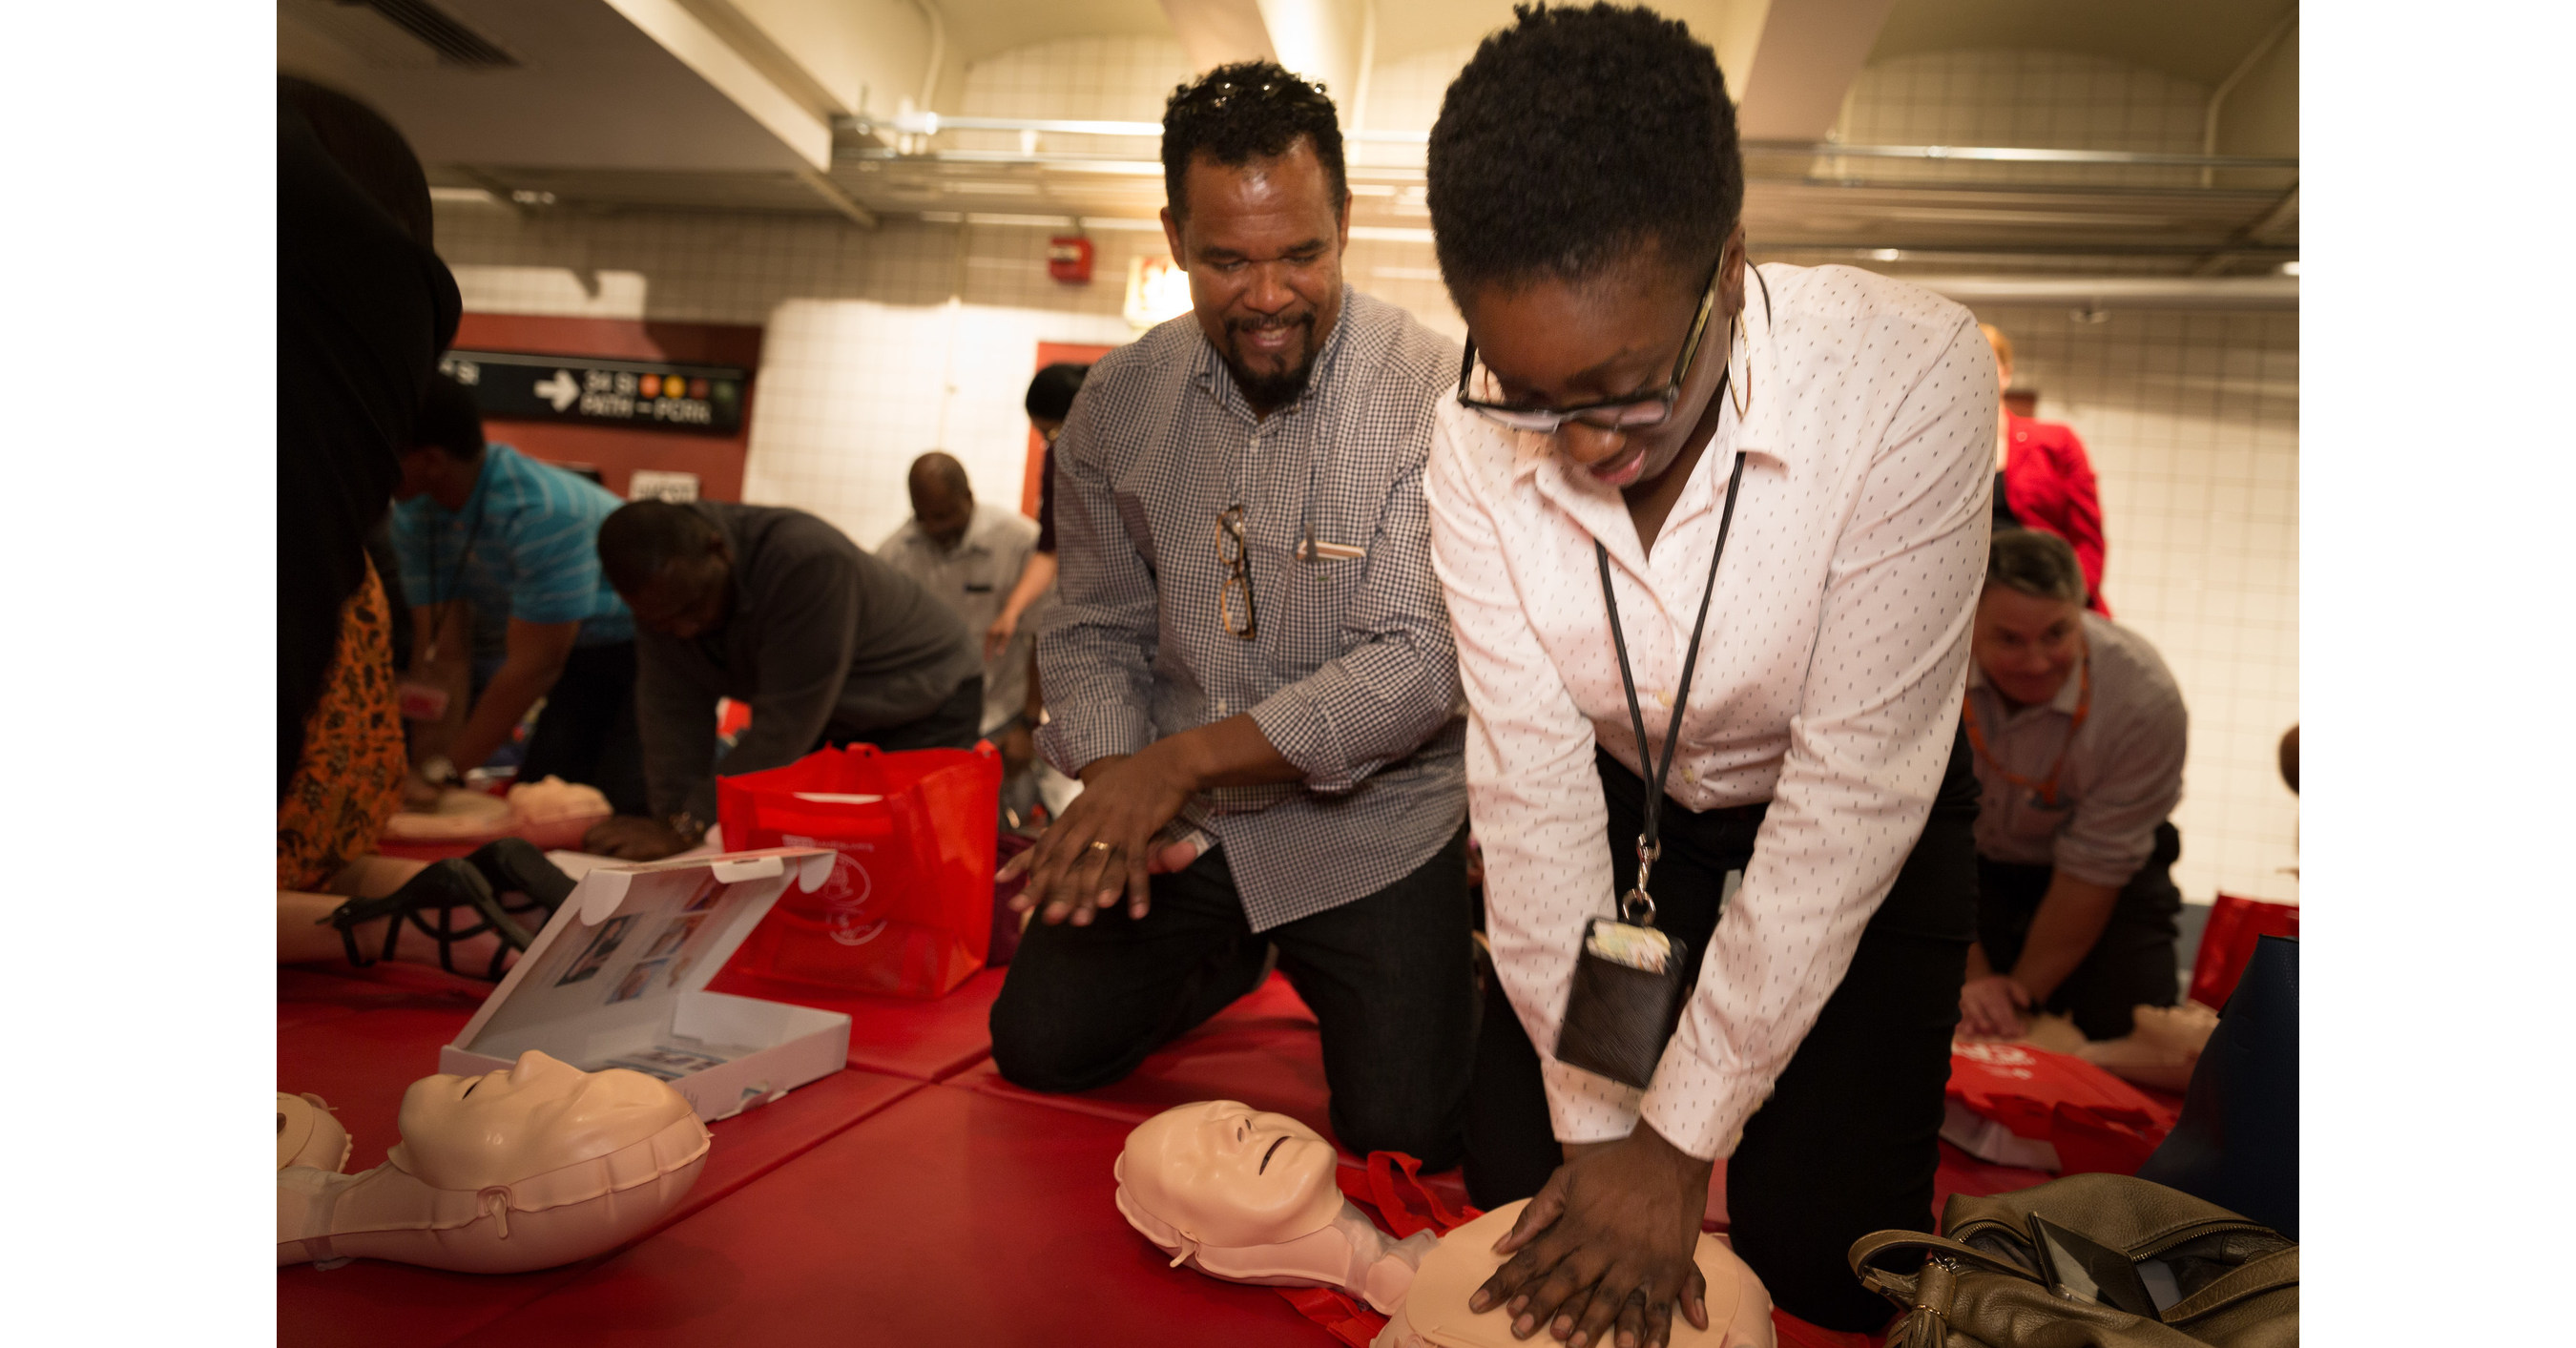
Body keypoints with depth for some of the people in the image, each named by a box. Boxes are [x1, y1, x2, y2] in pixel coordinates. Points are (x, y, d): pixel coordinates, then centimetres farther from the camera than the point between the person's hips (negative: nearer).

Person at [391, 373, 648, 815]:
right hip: (584, 649, 8)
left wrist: (442, 772, -24)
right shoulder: (414, 515, -9)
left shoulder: (542, 512, -35)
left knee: (622, 807, -15)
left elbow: (534, 665, -30)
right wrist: (426, 767, -17)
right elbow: (442, 653, -8)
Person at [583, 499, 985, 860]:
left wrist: (686, 826, -33)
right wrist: (670, 818, -22)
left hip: (923, 705, -6)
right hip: (828, 726, 6)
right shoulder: (665, 581, -16)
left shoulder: (808, 561, -37)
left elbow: (785, 724, -35)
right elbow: (672, 710, -14)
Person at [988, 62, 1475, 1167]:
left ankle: (1450, 969, 24)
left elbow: (1423, 659, -22)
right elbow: (1093, 628, 5)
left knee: (1403, 1130, -10)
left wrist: (1187, 757, -27)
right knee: (1039, 1045, 2)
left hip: (1369, 816, -4)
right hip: (1174, 816, 4)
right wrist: (1111, 781, -14)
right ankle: (1237, 956, 30)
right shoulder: (1120, 400, -1)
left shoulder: (1435, 395, -17)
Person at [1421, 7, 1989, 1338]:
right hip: (1627, 809, 2)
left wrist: (1677, 1140, -26)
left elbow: (1853, 793, -30)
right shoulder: (1478, 440, -22)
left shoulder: (1907, 373, -32)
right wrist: (1597, 1121, -20)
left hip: (1853, 829, -2)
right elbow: (1531, 776, -19)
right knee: (1517, 1176, 0)